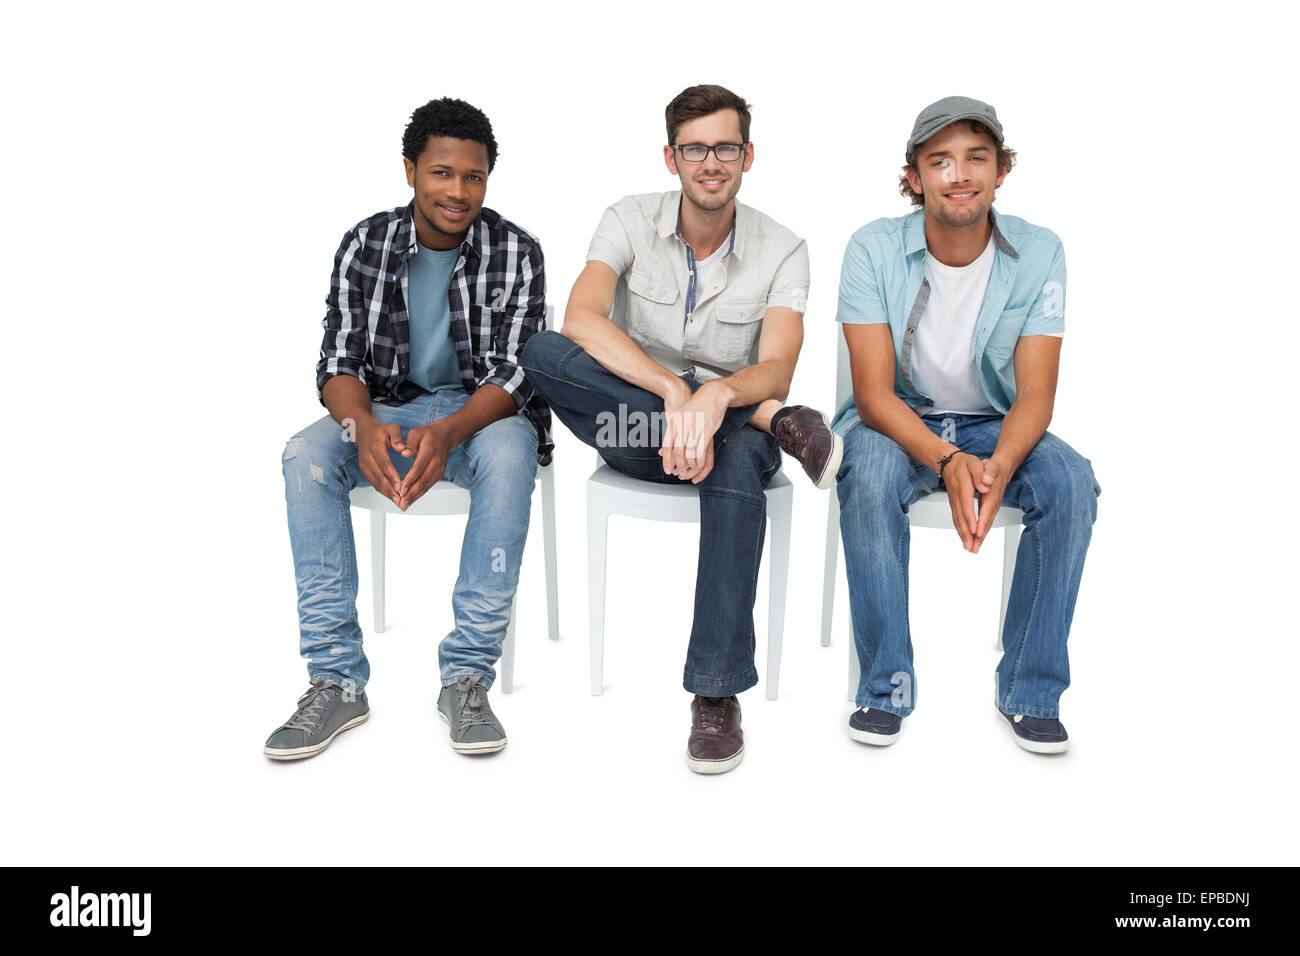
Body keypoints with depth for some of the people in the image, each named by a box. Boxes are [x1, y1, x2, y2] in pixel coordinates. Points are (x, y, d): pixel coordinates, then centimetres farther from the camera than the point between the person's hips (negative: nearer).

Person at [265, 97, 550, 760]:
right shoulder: (365, 245, -2)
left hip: (484, 413, -2)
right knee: (306, 456, -27)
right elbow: (339, 360, -6)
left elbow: (515, 373, -16)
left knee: (508, 451, -37)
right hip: (389, 410, 3)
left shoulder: (515, 252, -8)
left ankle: (467, 677, -31)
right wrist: (363, 426, -31)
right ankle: (336, 681, -22)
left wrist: (448, 432, -36)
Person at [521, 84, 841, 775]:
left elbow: (776, 370, -17)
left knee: (738, 455, -39)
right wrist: (674, 389, -36)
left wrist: (718, 394, -41)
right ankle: (774, 422, -30)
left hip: (730, 422, -1)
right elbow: (582, 319, -21)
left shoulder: (782, 252, -3)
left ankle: (717, 695, -33)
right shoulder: (630, 221, -2)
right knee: (540, 352, -28)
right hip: (632, 430, 2)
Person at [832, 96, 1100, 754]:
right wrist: (947, 462, -37)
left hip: (993, 424, 2)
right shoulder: (874, 249, -14)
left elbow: (1035, 393, -14)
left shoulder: (1038, 253, -9)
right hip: (896, 420, -1)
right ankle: (886, 687, -18)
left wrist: (998, 465, -37)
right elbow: (874, 391, -19)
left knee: (1070, 481, -27)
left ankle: (1030, 691, -11)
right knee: (868, 473, -35)